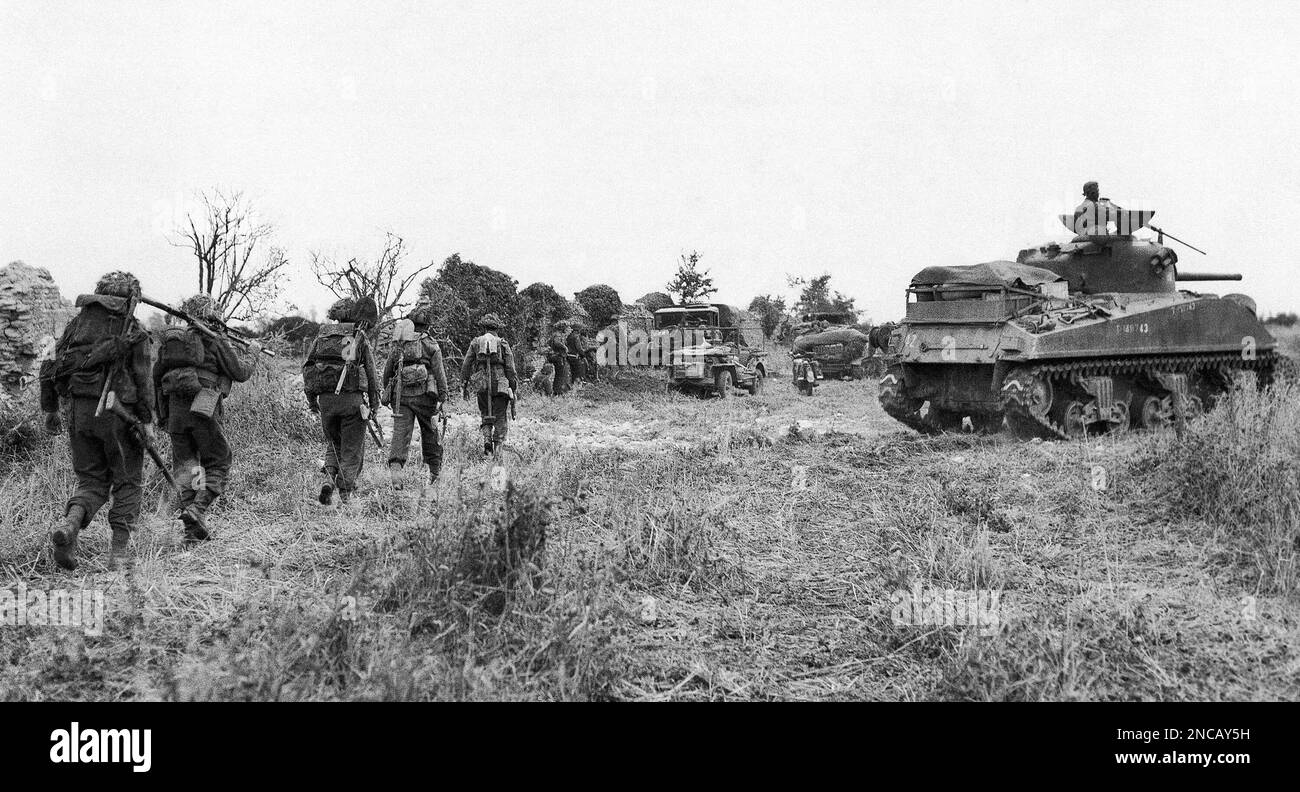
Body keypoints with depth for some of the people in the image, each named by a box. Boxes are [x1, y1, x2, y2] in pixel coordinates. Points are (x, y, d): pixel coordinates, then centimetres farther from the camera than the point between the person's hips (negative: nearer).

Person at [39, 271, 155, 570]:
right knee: (127, 483, 10)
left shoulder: (77, 323, 11)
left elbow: (51, 368, 10)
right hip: (117, 412, -4)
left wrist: (50, 409, 17)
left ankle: (70, 525, -16)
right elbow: (142, 378, -8)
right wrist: (147, 420, -6)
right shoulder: (134, 332, -1)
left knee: (92, 482, 13)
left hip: (79, 411, 4)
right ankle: (119, 551, 3)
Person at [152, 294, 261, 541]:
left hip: (175, 410, 5)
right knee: (219, 463, 7)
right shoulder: (216, 340, -1)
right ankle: (197, 509, -14)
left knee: (185, 465, 8)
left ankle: (193, 530, 4)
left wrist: (161, 414, 25)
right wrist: (254, 355, 18)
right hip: (203, 410, -5)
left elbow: (157, 375, 18)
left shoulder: (172, 338, 16)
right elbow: (240, 373, -1)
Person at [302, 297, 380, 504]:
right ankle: (345, 491, 1)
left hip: (326, 399, 4)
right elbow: (370, 372, -1)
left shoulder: (322, 336, 9)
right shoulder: (359, 337, -1)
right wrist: (374, 402, 7)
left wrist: (311, 398, 13)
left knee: (333, 443, 20)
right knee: (352, 447, 5)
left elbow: (308, 367, 8)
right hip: (352, 398, -3)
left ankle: (330, 478, -2)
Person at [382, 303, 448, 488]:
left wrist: (388, 394, 26)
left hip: (400, 395, 2)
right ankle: (435, 473, 23)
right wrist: (443, 397, -3)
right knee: (429, 433, 12)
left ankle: (395, 466, -25)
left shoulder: (398, 344, 9)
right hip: (424, 395, -2)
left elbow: (387, 371, 14)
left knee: (400, 433, -4)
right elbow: (439, 373, -6)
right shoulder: (431, 345, -1)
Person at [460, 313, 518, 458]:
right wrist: (514, 387, 5)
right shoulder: (503, 344, 0)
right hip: (500, 385, -2)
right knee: (501, 419, 5)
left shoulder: (475, 343, 5)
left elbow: (466, 366, 5)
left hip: (482, 386, 2)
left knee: (486, 416, 18)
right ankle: (497, 448, -3)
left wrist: (464, 386, 13)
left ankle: (487, 439, -2)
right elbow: (510, 368, -3)